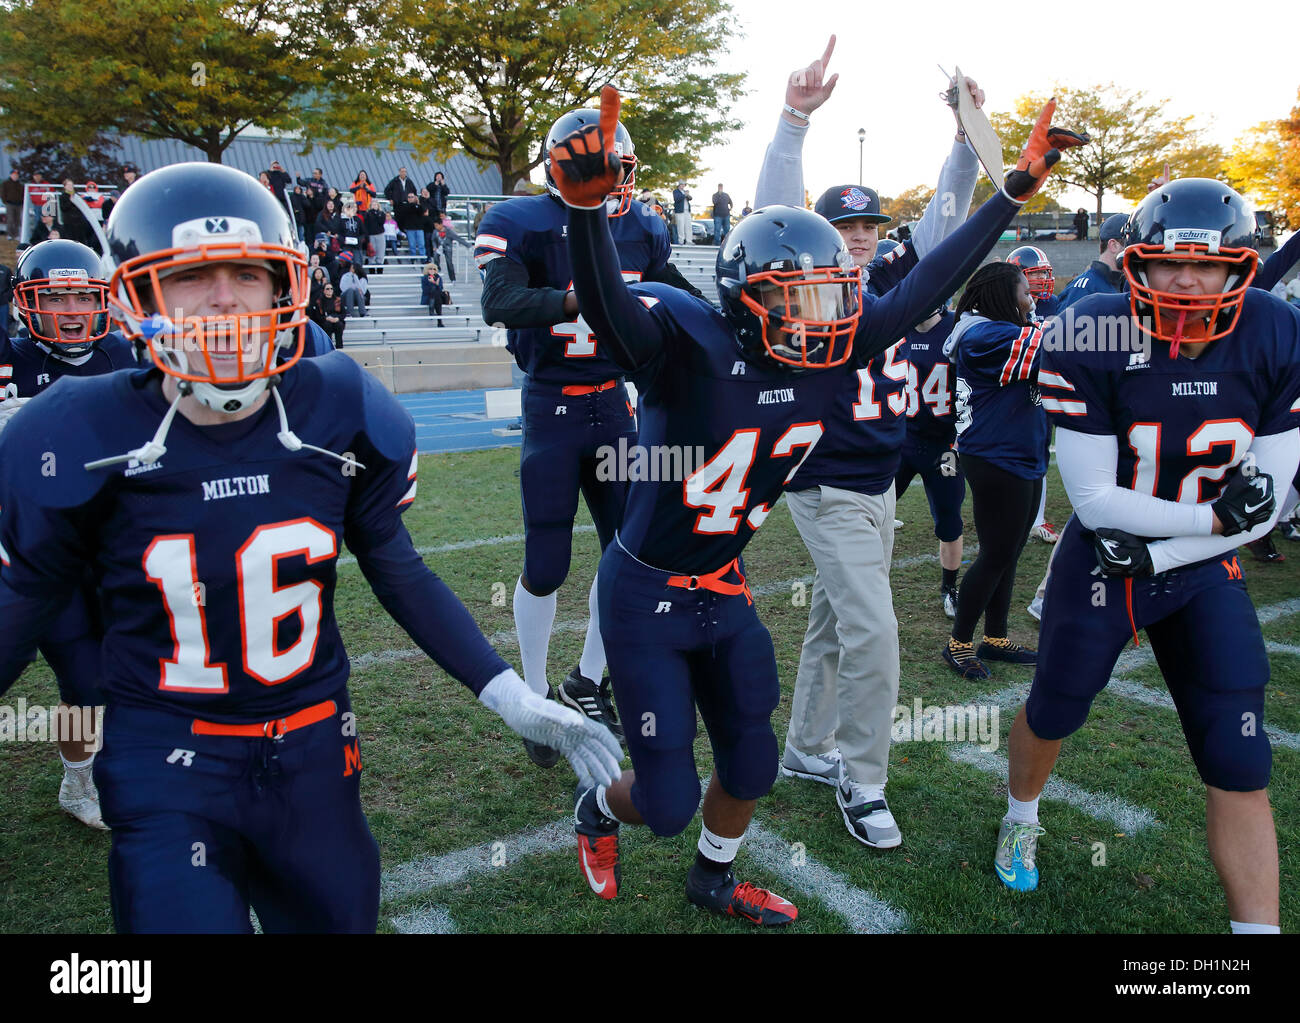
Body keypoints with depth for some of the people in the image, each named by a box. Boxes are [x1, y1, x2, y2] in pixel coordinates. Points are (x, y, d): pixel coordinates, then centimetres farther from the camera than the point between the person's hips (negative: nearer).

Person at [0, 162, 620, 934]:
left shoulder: (341, 418, -10)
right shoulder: (84, 442, -14)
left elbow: (399, 574, 1)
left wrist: (510, 697, -1)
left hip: (313, 753, 3)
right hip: (165, 766, -2)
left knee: (339, 916, 19)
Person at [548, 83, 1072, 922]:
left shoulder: (831, 355, -7)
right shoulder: (690, 344, -26)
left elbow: (924, 288, 1)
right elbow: (609, 306, -45)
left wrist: (1016, 191, 4)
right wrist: (587, 205, -64)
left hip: (724, 592, 6)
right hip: (647, 597, -6)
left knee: (751, 765, 17)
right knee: (669, 801, 4)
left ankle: (715, 882, 47)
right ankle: (598, 810, 41)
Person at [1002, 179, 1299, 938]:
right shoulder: (1091, 341, -21)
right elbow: (1094, 499, -19)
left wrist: (1156, 552, -18)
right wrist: (1212, 517, -24)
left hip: (1204, 572, 2)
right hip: (1100, 564, -1)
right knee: (1054, 712, 19)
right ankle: (1021, 822, 50)